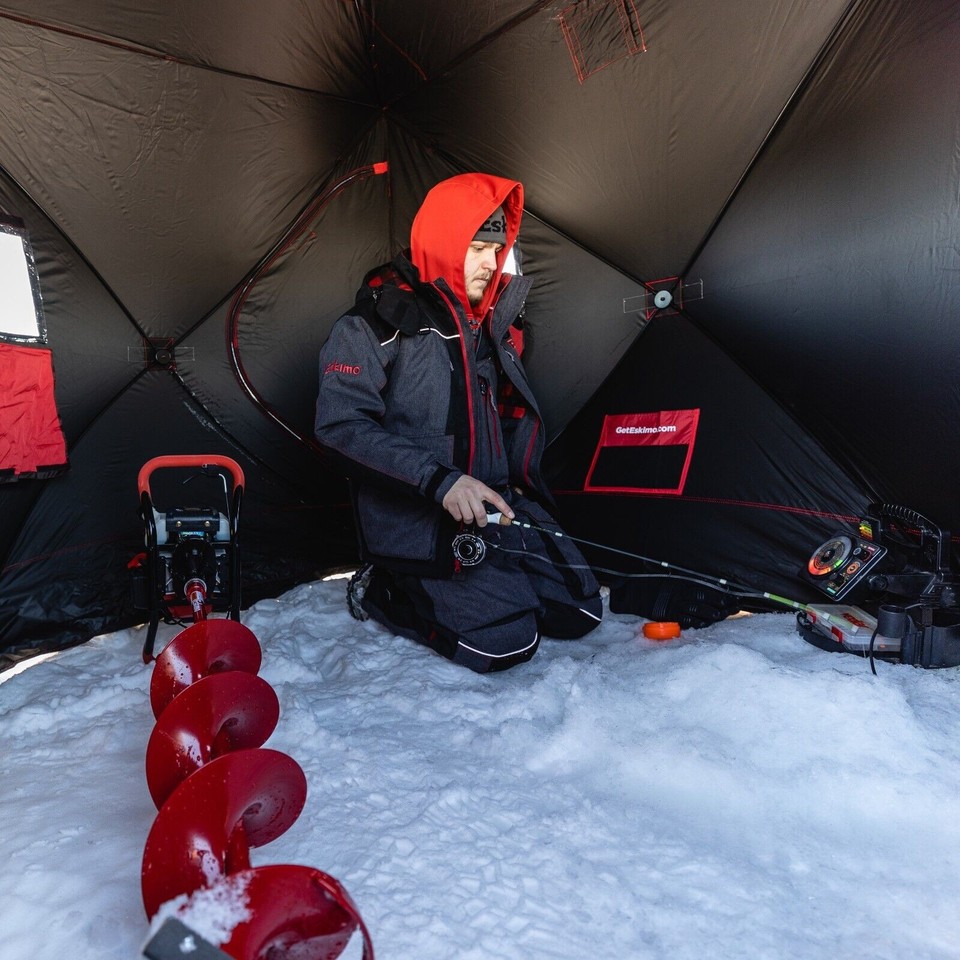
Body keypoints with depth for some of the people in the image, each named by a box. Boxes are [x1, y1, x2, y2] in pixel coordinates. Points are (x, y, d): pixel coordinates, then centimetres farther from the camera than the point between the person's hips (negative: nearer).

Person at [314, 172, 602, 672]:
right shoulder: (379, 319, -10)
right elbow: (340, 427, -18)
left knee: (577, 612, 1)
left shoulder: (492, 319, 12)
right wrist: (439, 481, -25)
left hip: (498, 503, 7)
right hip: (415, 517, -7)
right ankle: (382, 589, 4)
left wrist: (517, 482, 11)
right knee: (503, 641, -18)